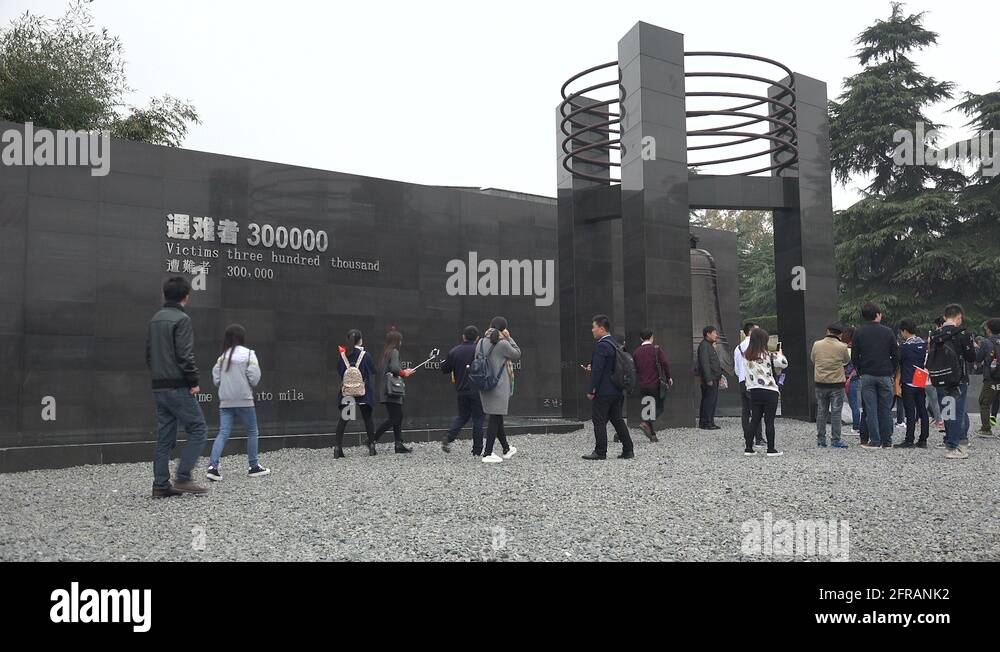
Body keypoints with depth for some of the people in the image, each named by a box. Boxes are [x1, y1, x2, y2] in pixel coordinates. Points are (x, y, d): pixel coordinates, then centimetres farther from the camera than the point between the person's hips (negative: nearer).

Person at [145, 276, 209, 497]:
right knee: (198, 430, -1)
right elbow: (184, 355, -18)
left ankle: (161, 485, 10)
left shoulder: (154, 320, 14)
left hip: (159, 387, 8)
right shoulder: (182, 319, -11)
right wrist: (194, 382, -12)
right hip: (178, 387, -8)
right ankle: (182, 478, -5)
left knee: (165, 437, 10)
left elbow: (149, 354, 17)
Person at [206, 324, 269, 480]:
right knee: (252, 432, 9)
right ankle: (254, 467, 15)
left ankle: (213, 466, -12)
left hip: (225, 401, 4)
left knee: (223, 433, 2)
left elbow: (216, 379, 7)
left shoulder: (223, 356, 8)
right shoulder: (249, 354, -6)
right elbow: (254, 378, -11)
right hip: (244, 400, -4)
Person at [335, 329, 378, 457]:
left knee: (343, 418, 4)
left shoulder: (342, 355, 0)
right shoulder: (365, 355, -6)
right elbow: (372, 373, 0)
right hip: (364, 392, -1)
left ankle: (338, 447, -4)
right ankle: (371, 446, 15)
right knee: (367, 418, 11)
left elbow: (339, 372, 8)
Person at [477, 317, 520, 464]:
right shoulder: (503, 344, -14)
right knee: (495, 418, -3)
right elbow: (517, 354, 0)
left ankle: (506, 449, 31)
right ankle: (488, 453, -4)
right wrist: (509, 338, 3)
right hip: (499, 385, -8)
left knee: (497, 418, 17)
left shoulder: (480, 343, 7)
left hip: (484, 385, 8)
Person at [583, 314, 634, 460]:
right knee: (617, 419, 12)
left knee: (599, 421, -1)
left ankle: (600, 452, 3)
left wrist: (591, 390, -16)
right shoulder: (613, 343, 14)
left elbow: (598, 370, -20)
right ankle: (628, 450, 12)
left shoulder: (602, 345, -16)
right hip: (616, 390, 9)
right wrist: (592, 367, 13)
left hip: (603, 391, -9)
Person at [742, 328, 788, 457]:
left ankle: (748, 448, 10)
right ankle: (771, 449, 6)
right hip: (769, 392, -4)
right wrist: (780, 354, 9)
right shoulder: (768, 355, -13)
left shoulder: (747, 355, 1)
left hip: (754, 391, 4)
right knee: (769, 421, 2)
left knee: (754, 420, 10)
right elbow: (784, 364, -11)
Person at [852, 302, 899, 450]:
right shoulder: (888, 332, 1)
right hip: (885, 375, 0)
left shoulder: (858, 332, 0)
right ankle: (886, 441, 10)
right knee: (886, 409, 7)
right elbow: (895, 355, 2)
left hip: (867, 375, 0)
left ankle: (874, 441, -1)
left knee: (871, 409, 1)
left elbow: (854, 357, -1)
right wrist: (892, 372, 13)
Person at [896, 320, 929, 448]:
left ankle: (909, 440, -3)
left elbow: (897, 362, -4)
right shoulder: (924, 344, 6)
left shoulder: (904, 346, -12)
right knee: (922, 411, 8)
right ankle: (923, 440, 11)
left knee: (910, 412, -5)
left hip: (909, 383, -6)